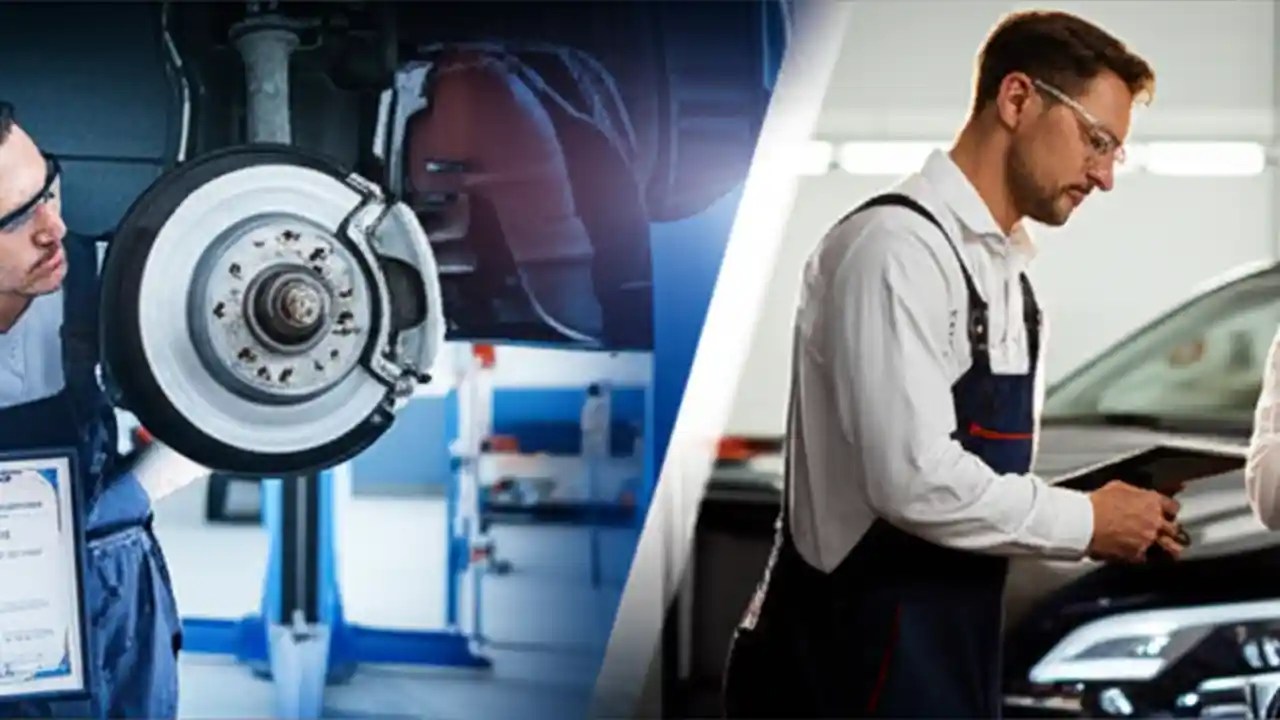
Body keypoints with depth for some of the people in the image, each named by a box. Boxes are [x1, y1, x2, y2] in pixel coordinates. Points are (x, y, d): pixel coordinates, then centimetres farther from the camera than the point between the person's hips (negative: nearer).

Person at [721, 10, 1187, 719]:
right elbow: (917, 480, -23)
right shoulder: (898, 246, -16)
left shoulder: (1006, 267, 13)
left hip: (949, 656, 9)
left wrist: (1106, 520, 3)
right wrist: (1085, 521, -11)